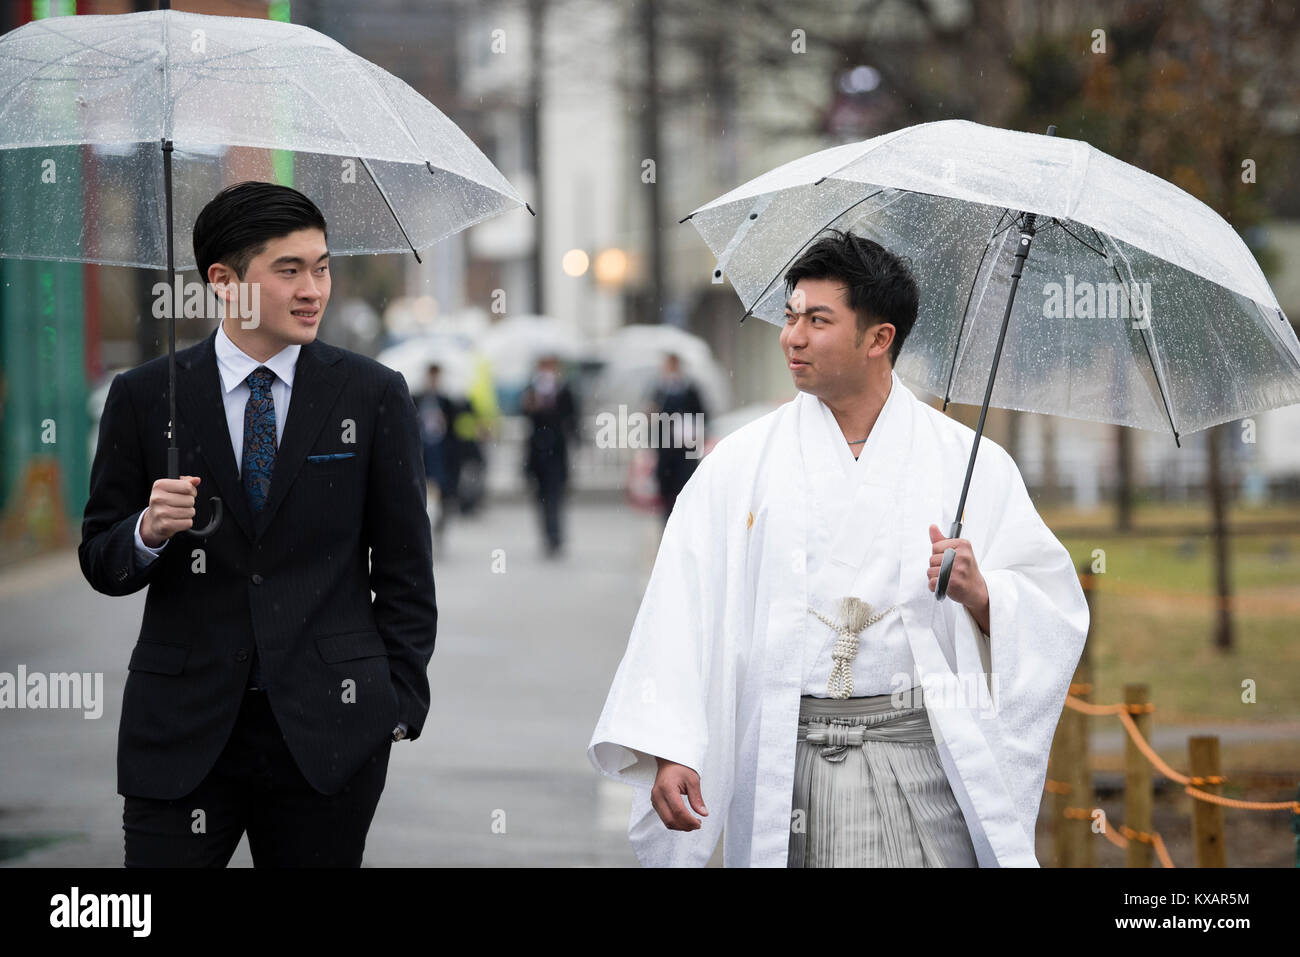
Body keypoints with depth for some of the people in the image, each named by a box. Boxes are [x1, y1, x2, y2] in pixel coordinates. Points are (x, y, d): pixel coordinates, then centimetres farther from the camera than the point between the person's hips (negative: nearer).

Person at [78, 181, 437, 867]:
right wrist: (150, 531, -13)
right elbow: (100, 563, 8)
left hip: (328, 727, 0)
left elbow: (404, 570, 7)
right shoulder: (144, 398, 4)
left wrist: (401, 705, 2)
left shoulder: (372, 395, 5)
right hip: (182, 731, 0)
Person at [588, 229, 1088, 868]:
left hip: (921, 757, -1)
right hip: (785, 761, 1)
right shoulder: (740, 466, 8)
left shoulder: (971, 463, 6)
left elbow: (1056, 611, 4)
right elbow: (682, 612, 1)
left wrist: (979, 594, -17)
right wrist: (668, 748, -9)